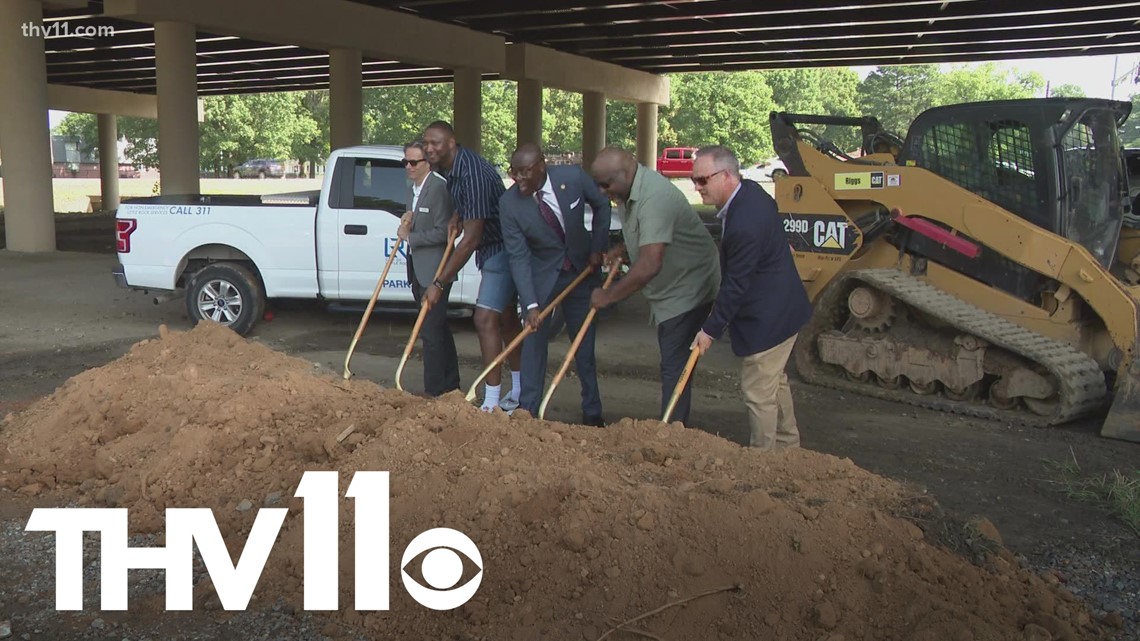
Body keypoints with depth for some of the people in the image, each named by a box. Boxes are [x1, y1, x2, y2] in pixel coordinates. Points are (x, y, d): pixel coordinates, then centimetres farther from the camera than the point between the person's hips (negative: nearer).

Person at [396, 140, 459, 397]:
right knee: (439, 327, 17)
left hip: (435, 271, -10)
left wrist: (409, 236, -13)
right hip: (418, 268, 10)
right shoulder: (412, 189, 14)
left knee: (431, 331, -7)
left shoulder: (439, 187, -16)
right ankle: (450, 383, 28)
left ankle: (434, 390, 1)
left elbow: (442, 232, -20)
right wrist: (407, 223, 3)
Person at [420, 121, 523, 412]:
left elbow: (471, 239, -30)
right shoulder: (449, 167, 1)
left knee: (486, 320, -14)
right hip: (491, 249, 10)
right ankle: (518, 393, 26)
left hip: (501, 249, -10)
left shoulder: (472, 173, -29)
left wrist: (440, 283, -27)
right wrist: (457, 216, 3)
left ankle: (491, 402, -9)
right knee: (506, 318, 15)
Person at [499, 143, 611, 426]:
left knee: (585, 343, 9)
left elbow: (602, 205, 1)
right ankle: (527, 411, 8)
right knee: (534, 340, -2)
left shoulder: (574, 177, -19)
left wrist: (597, 248, -3)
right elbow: (518, 257, -21)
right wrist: (530, 304, -28)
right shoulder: (509, 203, -21)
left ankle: (592, 413, 20)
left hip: (581, 270, 1)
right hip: (540, 276, -1)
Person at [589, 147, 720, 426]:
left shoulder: (654, 198, -30)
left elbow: (649, 265, -36)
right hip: (669, 288, 10)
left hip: (687, 288, -10)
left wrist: (608, 296, -26)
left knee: (674, 365, -8)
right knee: (674, 363, 16)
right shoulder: (627, 193, 2)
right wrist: (620, 250, 4)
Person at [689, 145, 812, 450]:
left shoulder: (745, 224, -31)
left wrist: (711, 329, -15)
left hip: (769, 317, -11)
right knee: (774, 382, 25)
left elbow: (736, 285, -24)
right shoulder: (749, 190, 0)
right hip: (779, 307, 11)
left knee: (759, 393, 1)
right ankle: (787, 445, 42)